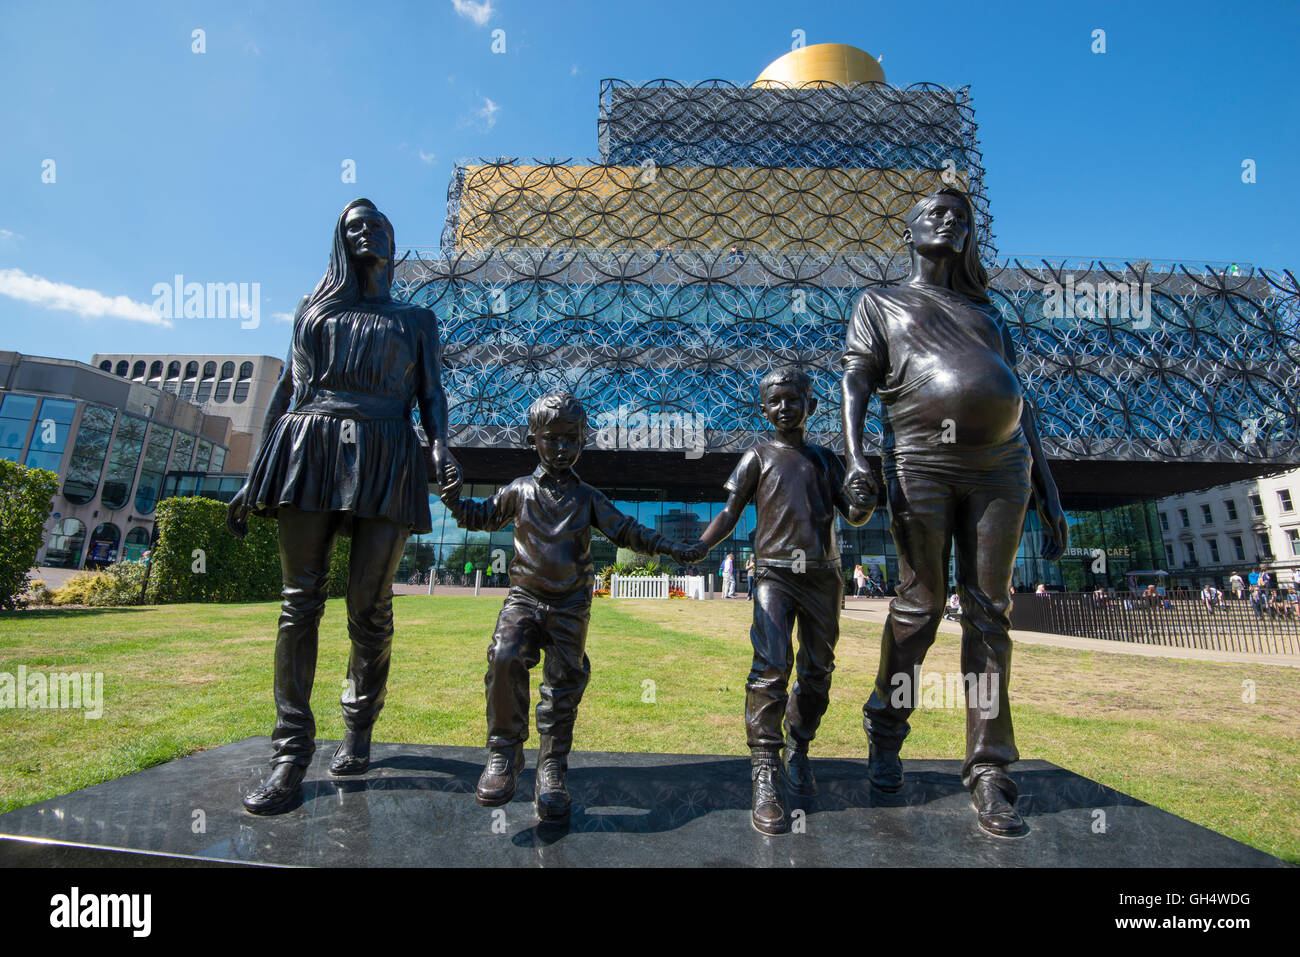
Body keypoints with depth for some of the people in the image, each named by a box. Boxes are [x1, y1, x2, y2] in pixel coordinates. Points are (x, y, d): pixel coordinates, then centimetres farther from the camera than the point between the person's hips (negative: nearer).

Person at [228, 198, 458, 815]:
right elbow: (286, 389, 18)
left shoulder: (416, 320, 20)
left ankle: (358, 728, 15)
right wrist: (254, 476, 10)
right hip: (309, 453, 2)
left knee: (369, 606, -3)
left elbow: (430, 395, 11)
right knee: (301, 600, -5)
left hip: (384, 461, -1)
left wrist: (439, 444, -12)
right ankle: (291, 752, 1)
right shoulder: (312, 308, 23)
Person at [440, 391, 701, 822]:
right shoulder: (520, 490, 7)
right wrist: (455, 501, -2)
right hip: (524, 596, 0)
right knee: (505, 659, -23)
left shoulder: (587, 497, 7)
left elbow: (626, 531, 7)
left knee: (564, 682, 1)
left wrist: (670, 547, -1)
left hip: (570, 605, 1)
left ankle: (552, 773, 14)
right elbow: (484, 516, 17)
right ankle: (504, 753, -5)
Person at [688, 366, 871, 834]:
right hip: (775, 572, -3)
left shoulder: (825, 458, 16)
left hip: (823, 574, 4)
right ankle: (764, 776, -14)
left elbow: (853, 516, 8)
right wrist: (695, 546, -15)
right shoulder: (757, 457, 9)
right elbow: (729, 515, 3)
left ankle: (798, 752, 30)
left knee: (817, 672, 9)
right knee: (771, 668, -17)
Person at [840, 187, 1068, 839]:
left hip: (999, 465, 4)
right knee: (921, 601, -2)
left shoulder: (986, 312, 27)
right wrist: (855, 456, -18)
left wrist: (1048, 495, 13)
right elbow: (855, 380, 0)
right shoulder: (879, 303, 16)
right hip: (921, 461, -4)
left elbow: (1020, 403, 21)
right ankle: (885, 726, 21)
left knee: (989, 613, 0)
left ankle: (988, 775, 8)